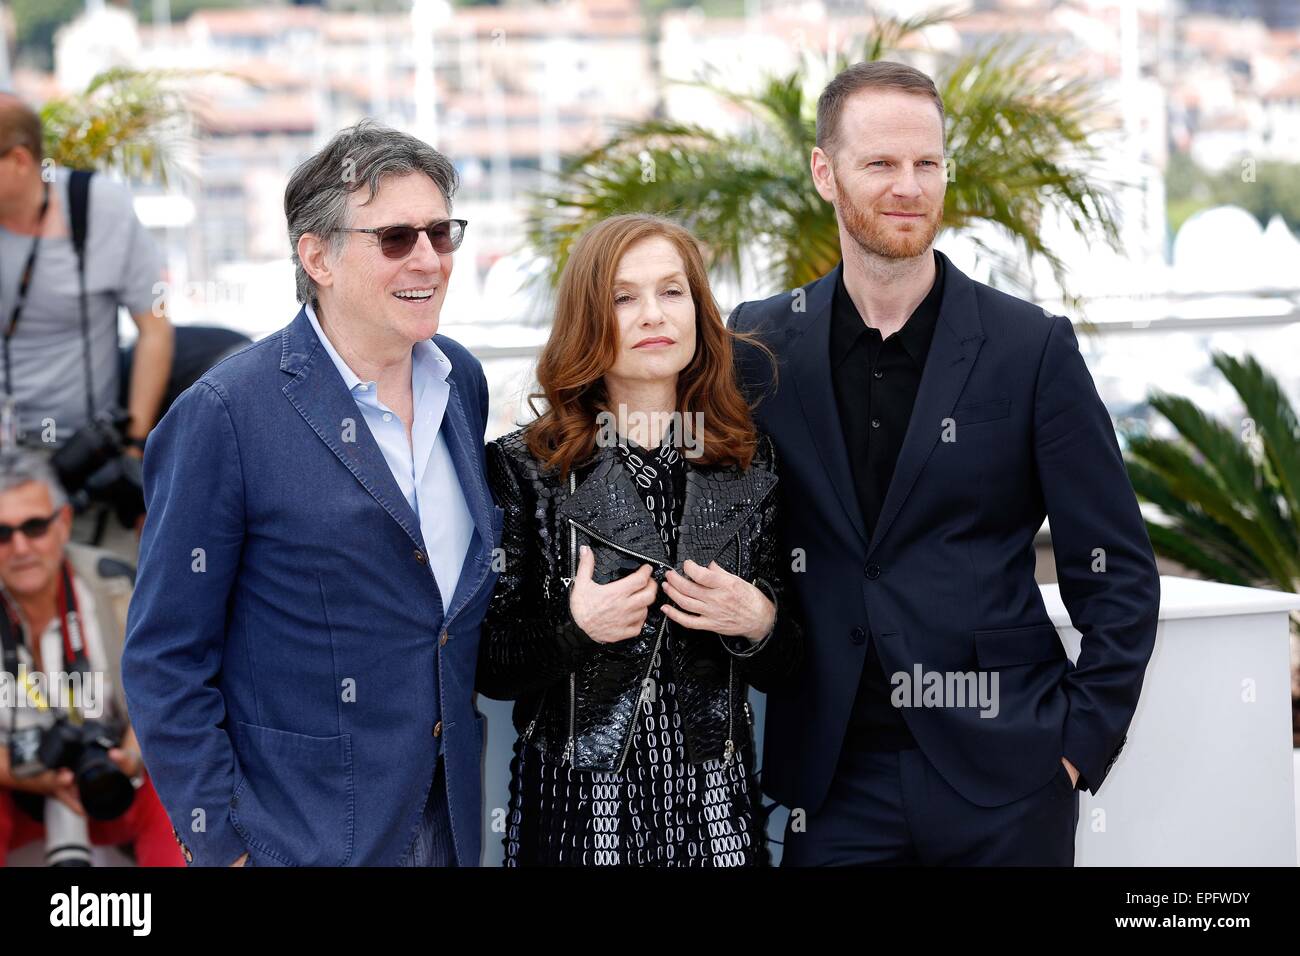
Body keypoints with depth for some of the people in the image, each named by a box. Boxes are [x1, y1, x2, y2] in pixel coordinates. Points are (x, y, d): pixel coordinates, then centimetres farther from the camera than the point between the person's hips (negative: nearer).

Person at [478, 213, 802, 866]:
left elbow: (782, 669, 7)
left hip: (714, 808, 2)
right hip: (578, 805, -2)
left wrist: (758, 624, -13)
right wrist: (572, 628, -20)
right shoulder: (523, 468, -4)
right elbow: (486, 665, -3)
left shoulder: (750, 465, 3)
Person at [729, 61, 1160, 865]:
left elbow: (1118, 572, -1)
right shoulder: (761, 345, 3)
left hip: (1002, 778, -1)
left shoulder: (1032, 346, -2)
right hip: (833, 782, 2)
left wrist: (1080, 745, -5)